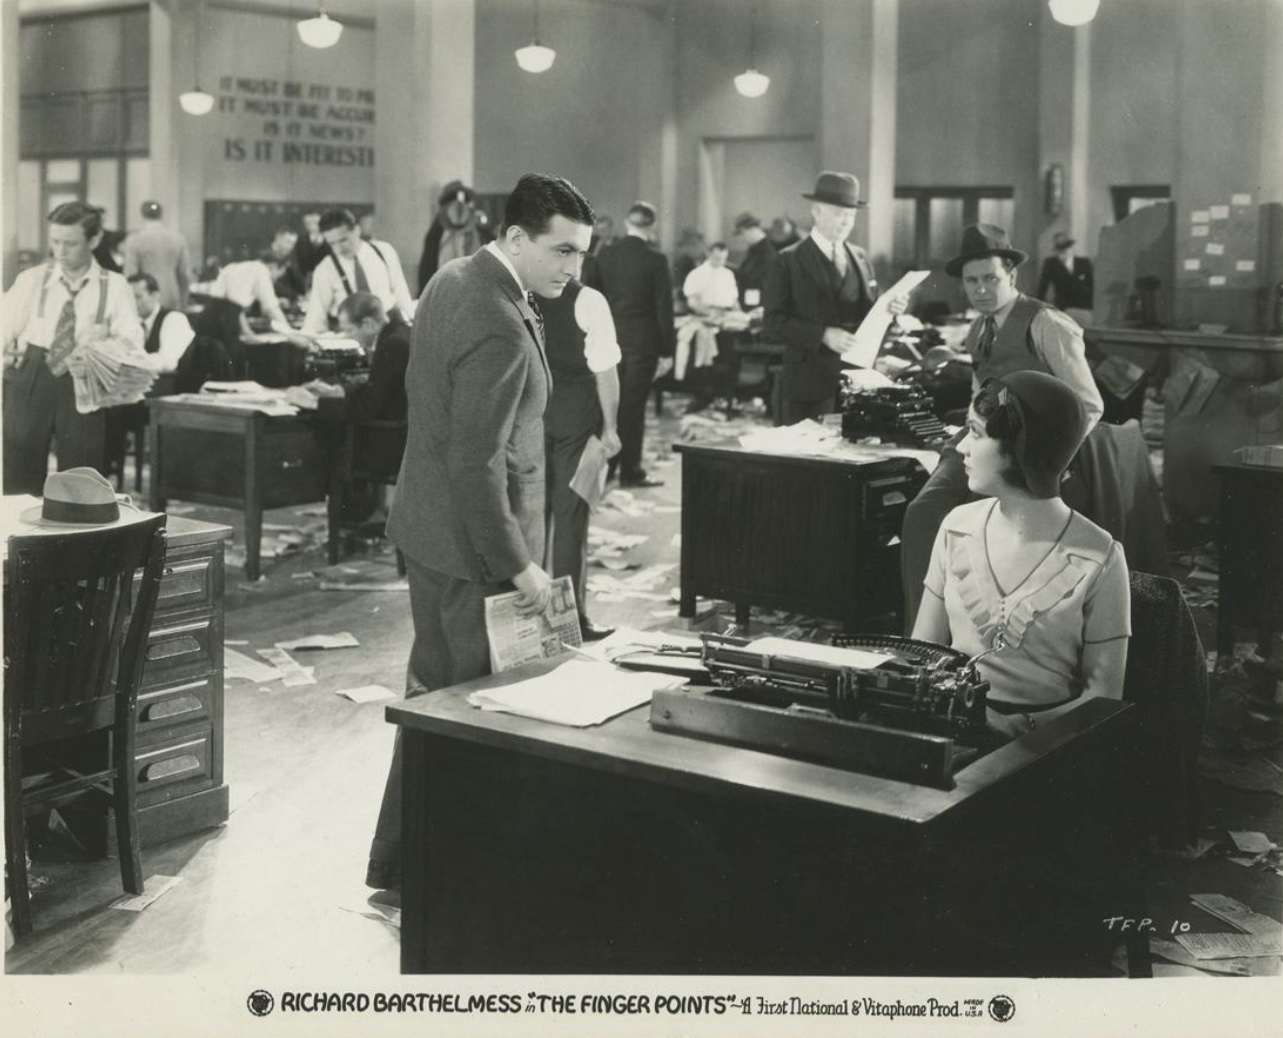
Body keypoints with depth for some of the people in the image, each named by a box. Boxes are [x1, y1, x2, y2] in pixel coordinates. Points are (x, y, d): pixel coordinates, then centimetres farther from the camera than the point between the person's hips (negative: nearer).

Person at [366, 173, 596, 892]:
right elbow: (477, 465, -26)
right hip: (470, 544, -11)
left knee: (434, 691, 19)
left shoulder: (453, 278, 6)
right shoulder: (499, 331, -26)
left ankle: (400, 858, 32)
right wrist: (519, 566, -20)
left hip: (428, 528, 11)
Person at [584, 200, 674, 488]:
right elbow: (664, 306, -11)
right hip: (642, 340, -4)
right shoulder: (654, 259, -12)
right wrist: (667, 345, -4)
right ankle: (630, 471, 3)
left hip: (611, 337, 4)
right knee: (634, 405, 0)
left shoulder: (606, 254, 1)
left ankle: (605, 464, 20)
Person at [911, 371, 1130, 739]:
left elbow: (1102, 694, -3)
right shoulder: (957, 527, 5)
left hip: (1041, 735, -3)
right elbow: (922, 650, 10)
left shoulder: (1097, 560, -8)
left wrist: (1022, 728, -19)